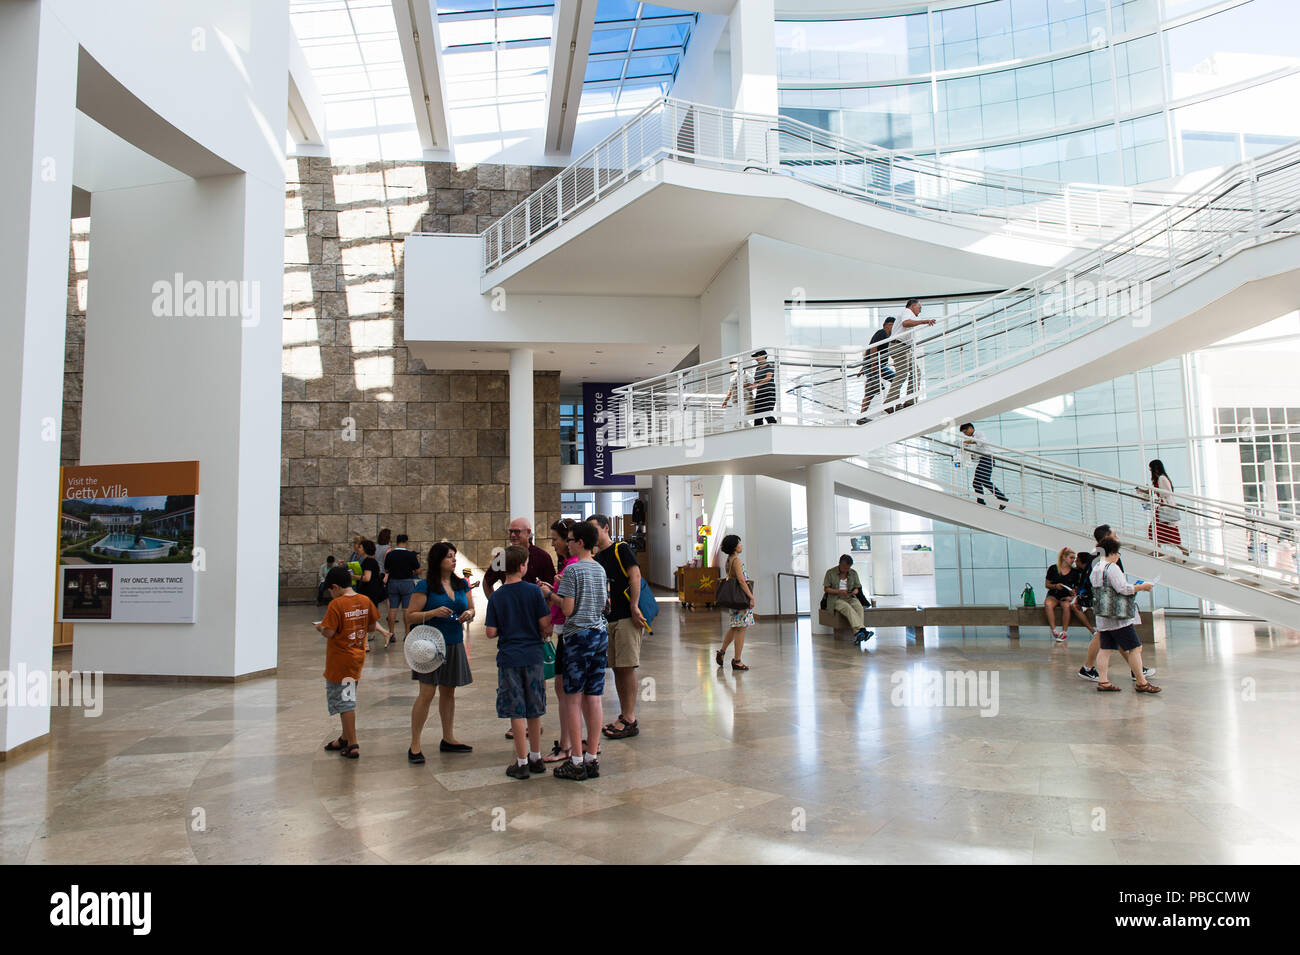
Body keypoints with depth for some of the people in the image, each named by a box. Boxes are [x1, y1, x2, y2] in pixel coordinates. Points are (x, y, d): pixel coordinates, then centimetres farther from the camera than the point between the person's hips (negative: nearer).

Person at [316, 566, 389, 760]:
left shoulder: (336, 604, -18)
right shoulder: (365, 601, 0)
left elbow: (329, 632, -20)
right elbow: (372, 626, 7)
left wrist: (320, 627, 0)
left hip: (340, 661, -7)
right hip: (357, 657, 7)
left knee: (344, 702, 0)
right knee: (347, 699, 20)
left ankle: (353, 745, 2)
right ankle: (345, 739, 32)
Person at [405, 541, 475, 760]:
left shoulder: (462, 584, 8)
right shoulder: (425, 586, -8)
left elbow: (471, 609, 18)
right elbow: (410, 616, -9)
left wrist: (468, 614, -5)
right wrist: (433, 613, -23)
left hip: (454, 644, 6)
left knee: (449, 692, 13)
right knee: (426, 693, -7)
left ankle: (448, 739, 24)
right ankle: (415, 745, 2)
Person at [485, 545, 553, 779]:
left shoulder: (496, 597, -4)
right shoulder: (534, 591, -7)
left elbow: (491, 633, -4)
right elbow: (545, 624, -8)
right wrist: (544, 633, 13)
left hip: (509, 659, -1)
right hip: (533, 657, 1)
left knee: (517, 712, 4)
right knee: (534, 711, 13)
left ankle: (522, 762, 8)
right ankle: (536, 758, 24)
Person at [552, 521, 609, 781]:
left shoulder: (572, 570, -11)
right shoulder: (600, 569, 11)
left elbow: (567, 609, -15)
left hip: (578, 635, -7)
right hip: (600, 635, 7)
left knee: (573, 699, 0)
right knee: (593, 698, 8)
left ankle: (577, 762, 2)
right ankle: (592, 759, 12)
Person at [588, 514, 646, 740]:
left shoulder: (621, 548, -5)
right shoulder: (595, 558, 16)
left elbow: (635, 576, -13)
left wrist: (634, 607, -18)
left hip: (627, 618, -8)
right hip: (607, 619, 8)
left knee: (627, 667, -7)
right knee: (617, 669, 10)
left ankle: (630, 720, -3)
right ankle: (624, 716, 18)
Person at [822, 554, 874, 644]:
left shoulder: (853, 573, 13)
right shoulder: (830, 573, 1)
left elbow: (857, 588, 14)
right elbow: (826, 589, 0)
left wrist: (853, 592, -11)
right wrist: (838, 591, -16)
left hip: (850, 598, 3)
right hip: (836, 599, -3)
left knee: (858, 606, -31)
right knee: (848, 608, -35)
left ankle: (858, 634, -43)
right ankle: (861, 630, -51)